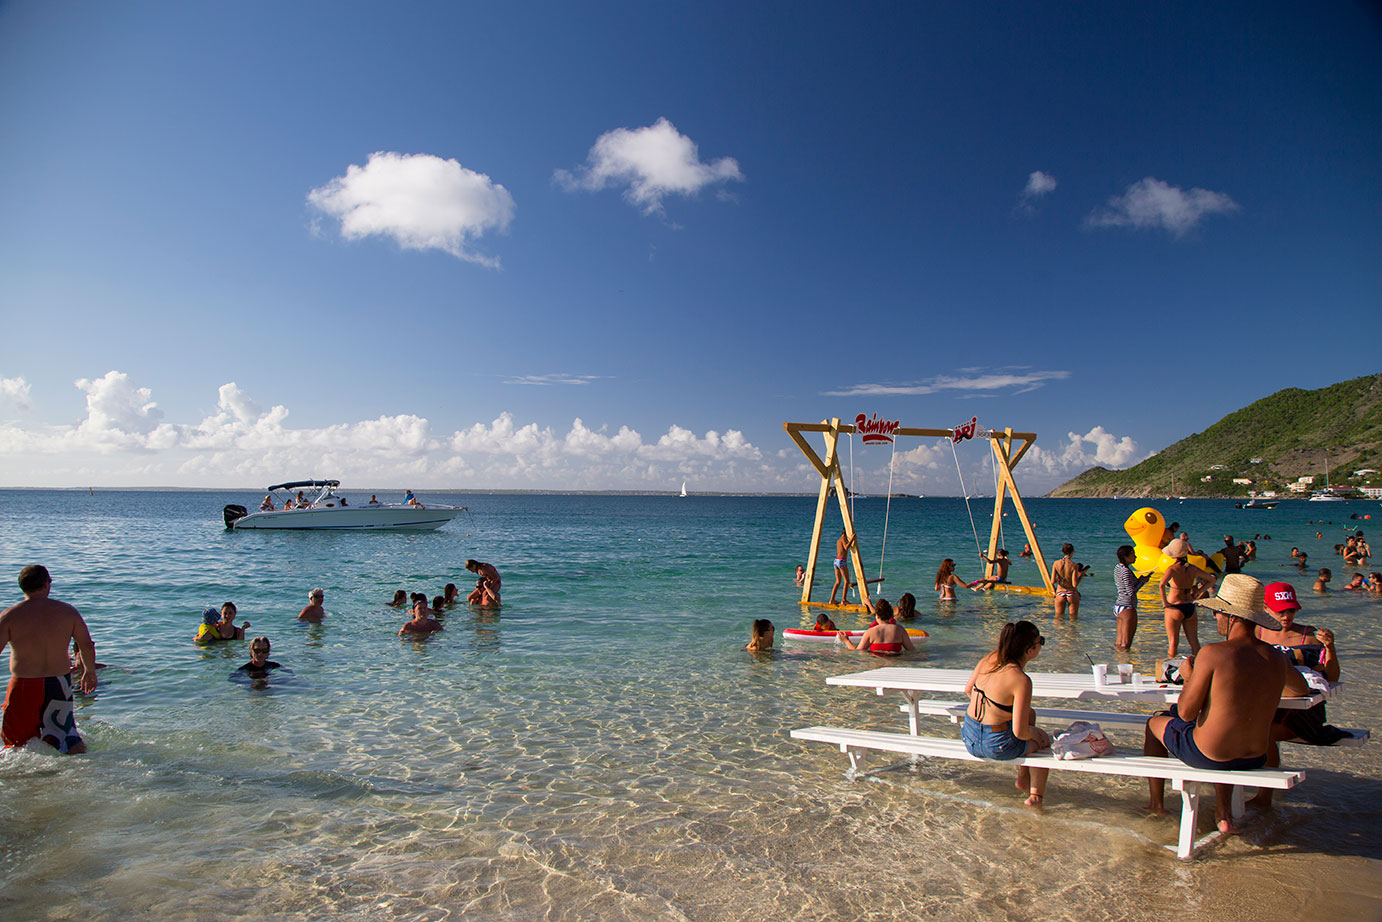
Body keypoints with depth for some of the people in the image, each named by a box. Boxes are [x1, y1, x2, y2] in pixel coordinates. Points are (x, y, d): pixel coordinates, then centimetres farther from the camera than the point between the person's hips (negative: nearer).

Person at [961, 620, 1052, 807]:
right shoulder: (1021, 680, -25)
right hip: (997, 746, -6)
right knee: (1045, 738, 23)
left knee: (1030, 714, 30)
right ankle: (1036, 794, 34)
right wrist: (1035, 733, 0)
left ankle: (1023, 779, 39)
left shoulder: (990, 658, -5)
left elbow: (968, 689, 10)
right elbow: (1020, 732, -22)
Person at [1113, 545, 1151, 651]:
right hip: (1127, 608, -9)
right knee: (1125, 645, -2)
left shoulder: (1117, 568, 11)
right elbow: (1131, 592, -19)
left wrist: (1138, 580, 8)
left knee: (1118, 643, 15)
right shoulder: (1126, 571, -17)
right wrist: (1142, 581, -7)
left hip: (1118, 606, 9)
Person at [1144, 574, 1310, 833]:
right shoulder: (1277, 658, -5)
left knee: (1154, 723, 23)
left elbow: (1186, 713, -19)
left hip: (1208, 755, -6)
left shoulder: (1213, 654, -23)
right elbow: (1303, 690, 21)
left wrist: (1188, 677, -1)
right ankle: (1223, 813, 34)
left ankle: (1156, 803, 37)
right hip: (1256, 758, 6)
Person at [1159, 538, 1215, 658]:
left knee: (1173, 643, 3)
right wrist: (1196, 594, 10)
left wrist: (1165, 602, -20)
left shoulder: (1173, 568, -15)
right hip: (1190, 607, 5)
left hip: (1175, 608, -5)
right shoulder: (1193, 569, 2)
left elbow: (1162, 584, -31)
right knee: (1194, 642, 13)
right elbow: (1211, 580, 14)